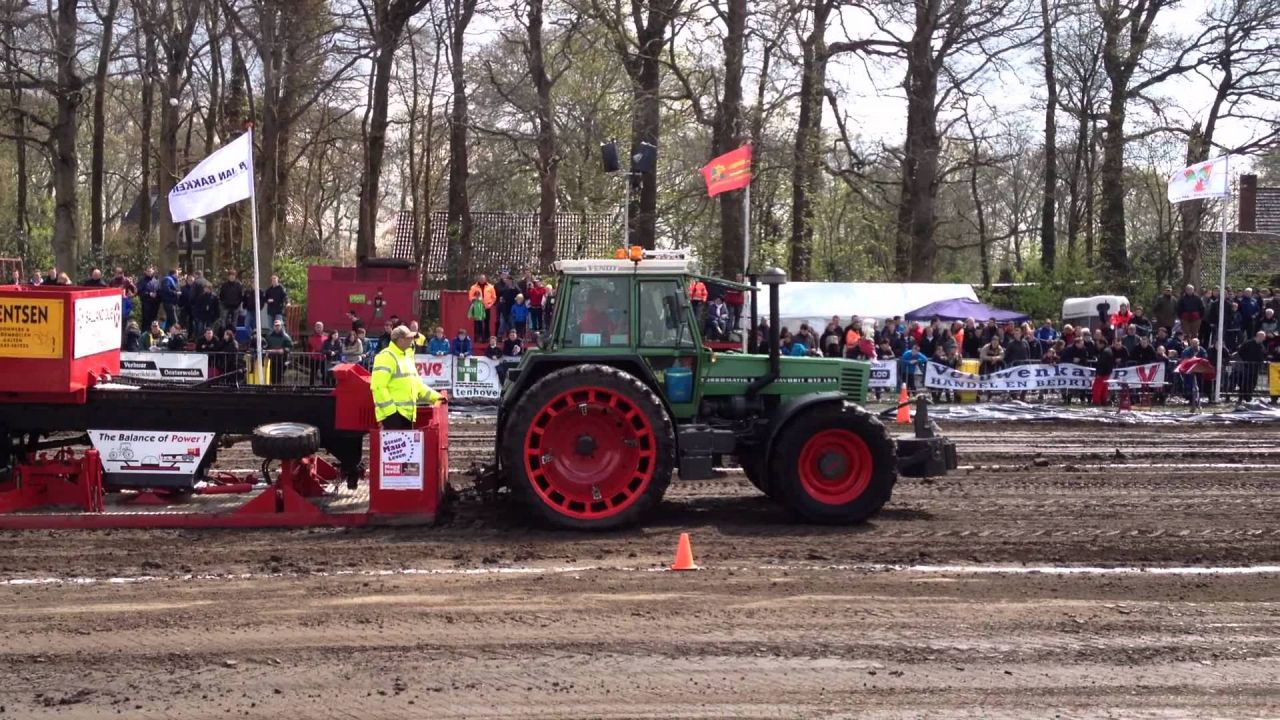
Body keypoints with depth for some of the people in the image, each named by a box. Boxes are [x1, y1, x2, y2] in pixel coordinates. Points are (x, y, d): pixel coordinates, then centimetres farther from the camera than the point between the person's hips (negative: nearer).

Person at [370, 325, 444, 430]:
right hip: (393, 413, -9)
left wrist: (435, 397, 16)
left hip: (407, 413, 9)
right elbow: (378, 387, -19)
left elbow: (417, 384, 26)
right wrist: (389, 410, -23)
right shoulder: (386, 357, -11)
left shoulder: (407, 356, 19)